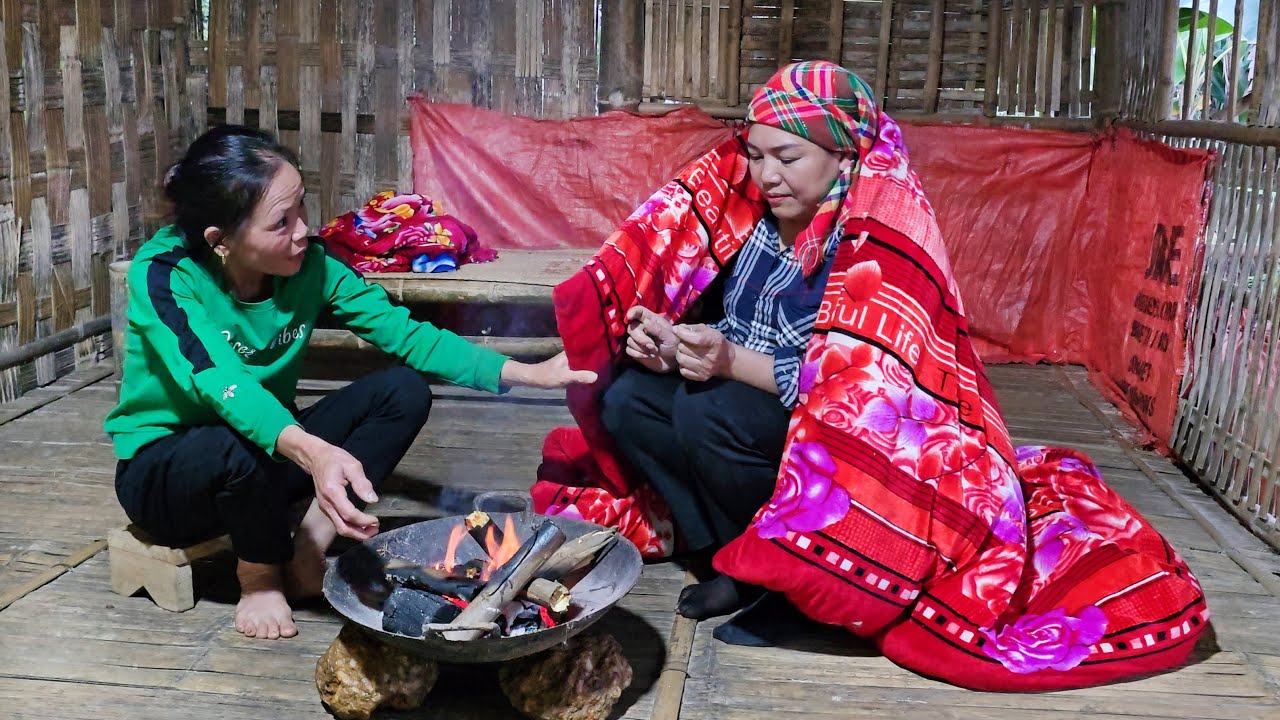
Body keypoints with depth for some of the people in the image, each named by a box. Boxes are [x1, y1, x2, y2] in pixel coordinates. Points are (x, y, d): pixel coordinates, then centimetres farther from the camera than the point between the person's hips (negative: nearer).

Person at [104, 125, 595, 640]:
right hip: (163, 471, -4)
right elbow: (220, 383, -41)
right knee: (235, 444, -40)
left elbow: (405, 332, -13)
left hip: (273, 452, 5)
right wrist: (311, 451, -60)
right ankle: (259, 576, -9)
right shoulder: (163, 274, -26)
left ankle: (309, 544, -12)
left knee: (404, 391, -14)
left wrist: (526, 373, -23)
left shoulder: (309, 265, -14)